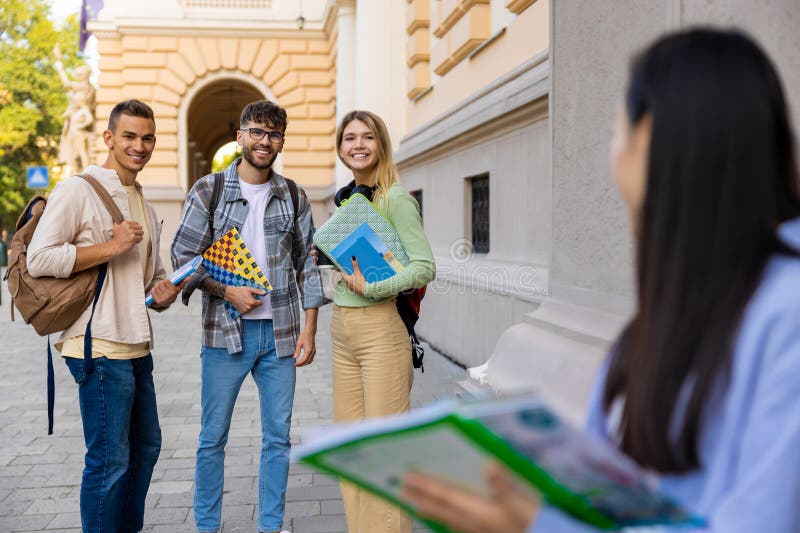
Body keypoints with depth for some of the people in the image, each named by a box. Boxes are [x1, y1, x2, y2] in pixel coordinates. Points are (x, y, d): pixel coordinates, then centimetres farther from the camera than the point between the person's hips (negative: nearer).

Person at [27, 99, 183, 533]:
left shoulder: (144, 205, 19)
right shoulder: (78, 190, -8)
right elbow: (39, 259, -18)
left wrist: (164, 293, 6)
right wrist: (111, 247, -18)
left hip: (137, 346, 9)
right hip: (100, 347, -9)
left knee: (145, 446, 19)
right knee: (109, 460, -5)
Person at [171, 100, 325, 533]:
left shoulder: (294, 196, 7)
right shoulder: (208, 191, 0)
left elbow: (308, 263, 8)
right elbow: (183, 254, 0)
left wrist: (309, 329, 2)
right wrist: (226, 290, -12)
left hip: (280, 333, 2)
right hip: (225, 332, -2)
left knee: (278, 436, 9)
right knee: (213, 437, 6)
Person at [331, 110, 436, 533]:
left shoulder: (395, 198, -9)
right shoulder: (345, 198, 14)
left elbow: (425, 267, -15)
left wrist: (371, 289, -19)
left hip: (381, 327, -8)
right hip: (342, 327, 8)